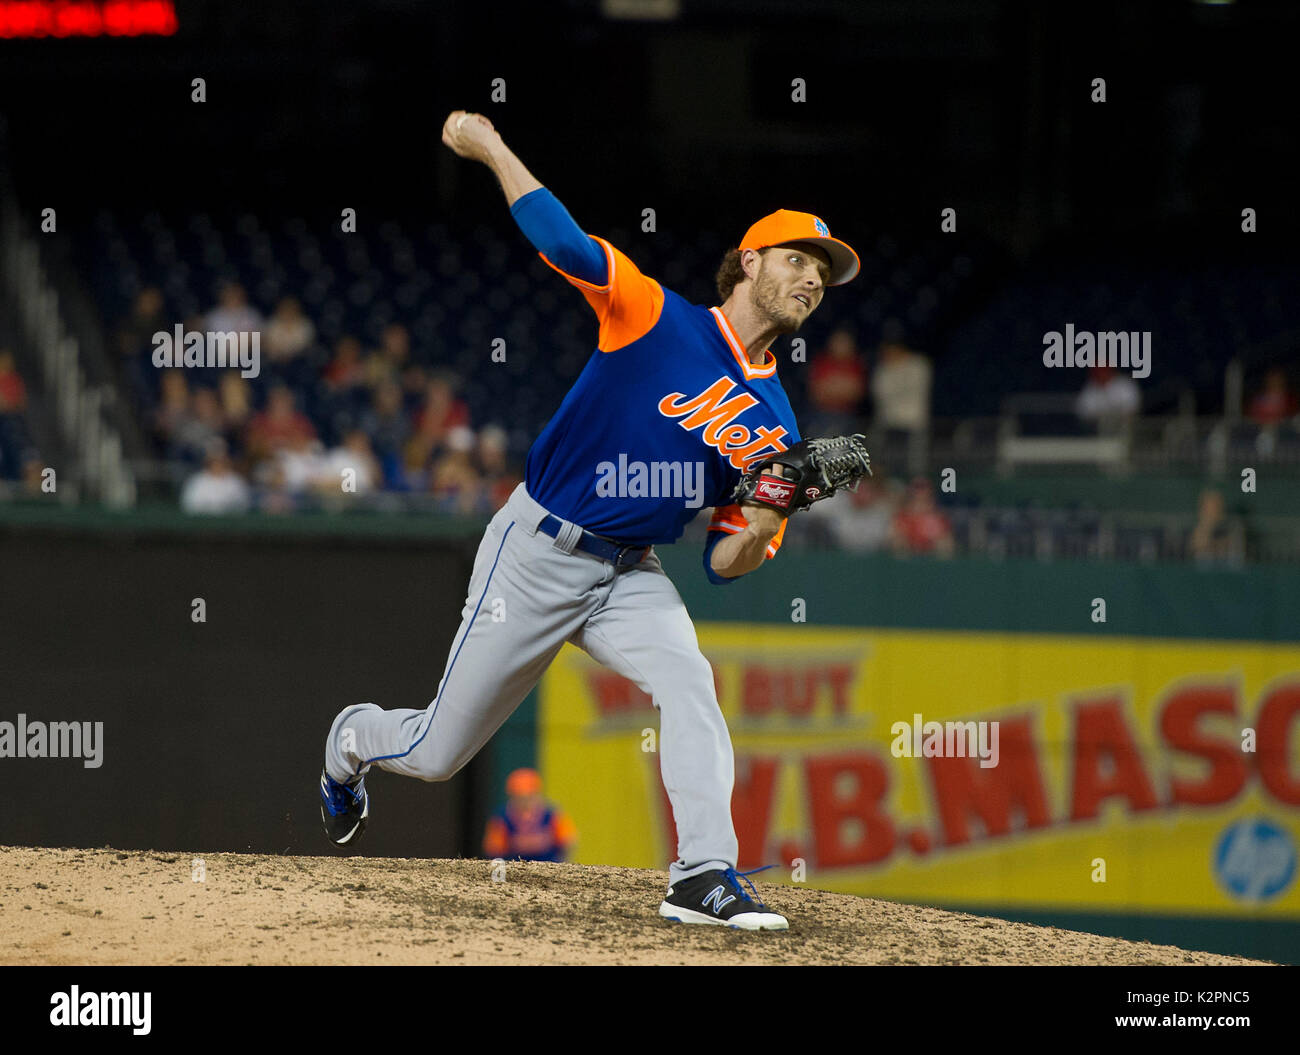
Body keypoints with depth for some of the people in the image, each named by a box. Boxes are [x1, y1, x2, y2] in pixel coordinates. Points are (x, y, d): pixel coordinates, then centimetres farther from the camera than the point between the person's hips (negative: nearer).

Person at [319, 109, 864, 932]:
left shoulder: (774, 424, 2)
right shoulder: (656, 318, -12)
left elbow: (724, 565, 2)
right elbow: (562, 240, -22)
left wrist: (760, 531, -20)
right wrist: (489, 145, -20)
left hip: (628, 576, 4)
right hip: (537, 552, -4)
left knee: (688, 679, -28)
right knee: (437, 755, 5)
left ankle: (705, 877, -33)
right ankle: (355, 739, 41)